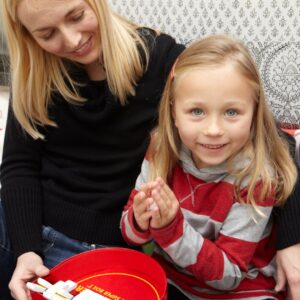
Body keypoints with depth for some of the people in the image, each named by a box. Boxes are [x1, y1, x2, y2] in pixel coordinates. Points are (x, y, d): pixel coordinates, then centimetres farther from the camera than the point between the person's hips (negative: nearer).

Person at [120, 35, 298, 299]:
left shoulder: (256, 180, -21)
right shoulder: (161, 152, -13)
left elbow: (227, 275, -18)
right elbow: (130, 235, -5)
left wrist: (170, 227, -31)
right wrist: (139, 221, -28)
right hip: (169, 277, 2)